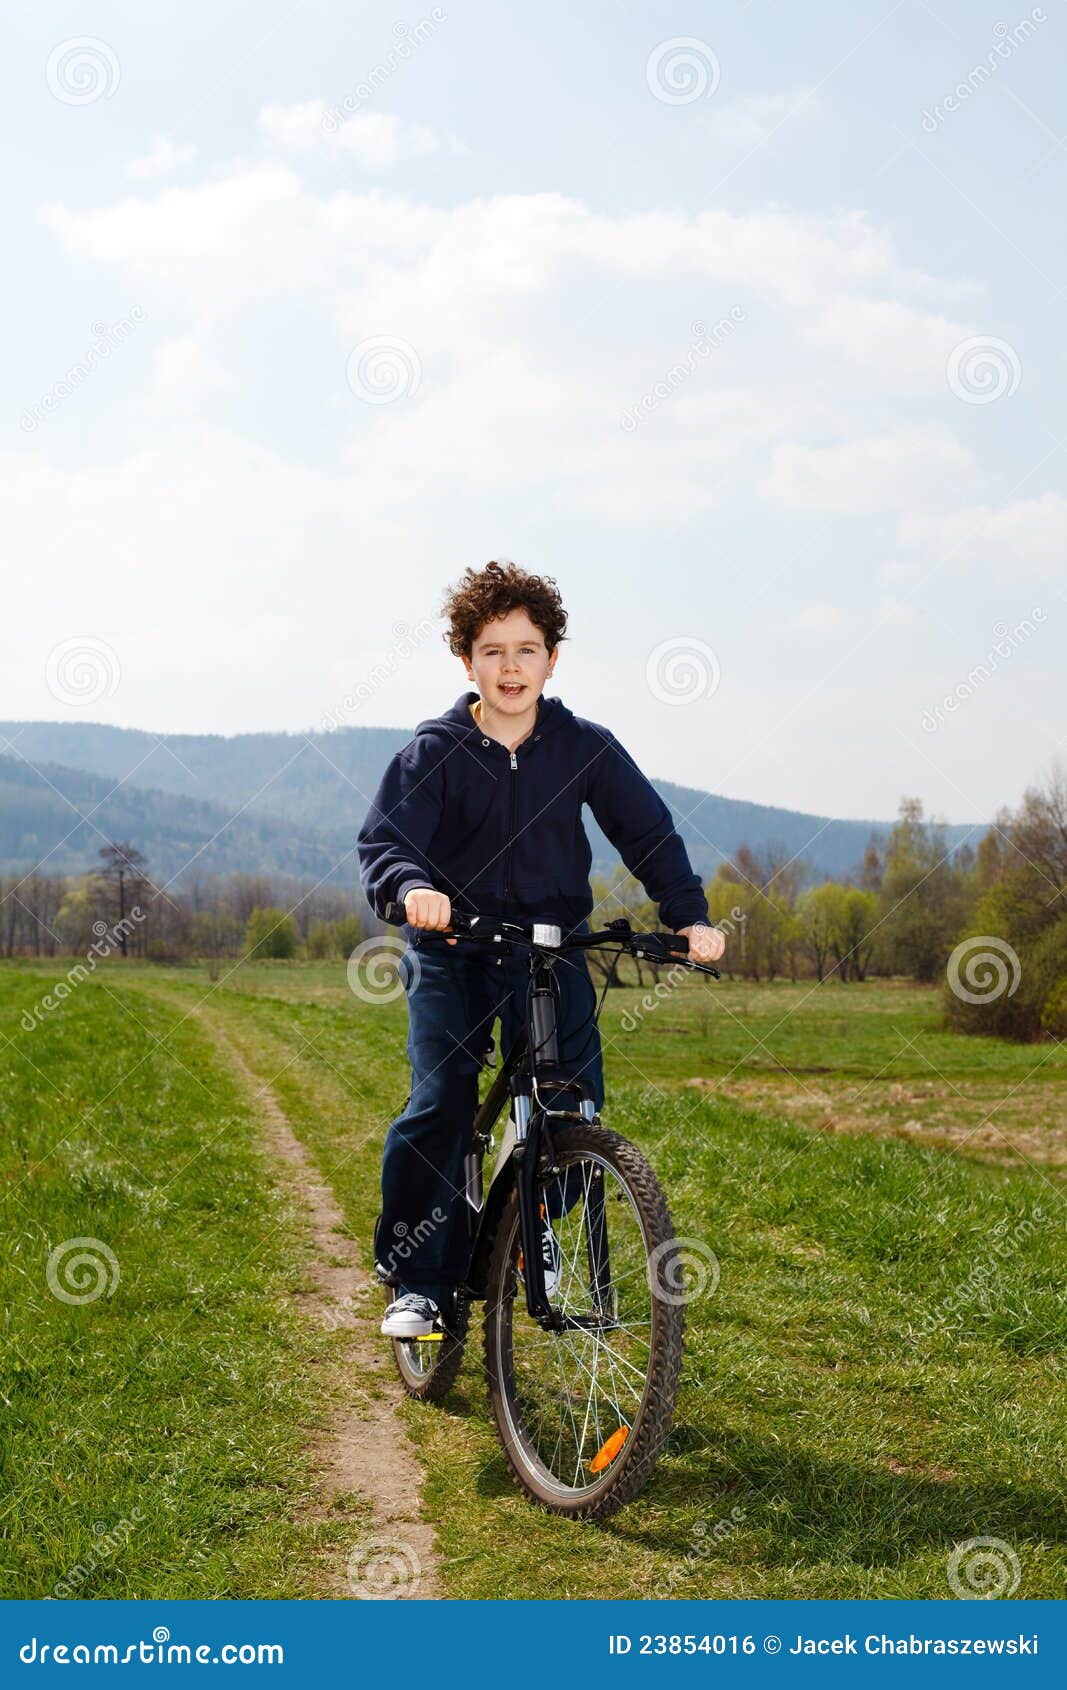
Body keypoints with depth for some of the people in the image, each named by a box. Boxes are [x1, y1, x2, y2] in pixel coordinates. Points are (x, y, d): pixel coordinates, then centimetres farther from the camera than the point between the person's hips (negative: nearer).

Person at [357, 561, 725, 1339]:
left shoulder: (586, 748, 0)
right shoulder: (435, 751, -5)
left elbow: (649, 830, 2)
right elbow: (383, 840, -14)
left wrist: (690, 915, -12)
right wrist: (413, 887, -36)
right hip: (452, 952, -2)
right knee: (439, 1107, -17)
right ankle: (418, 1280, -1)